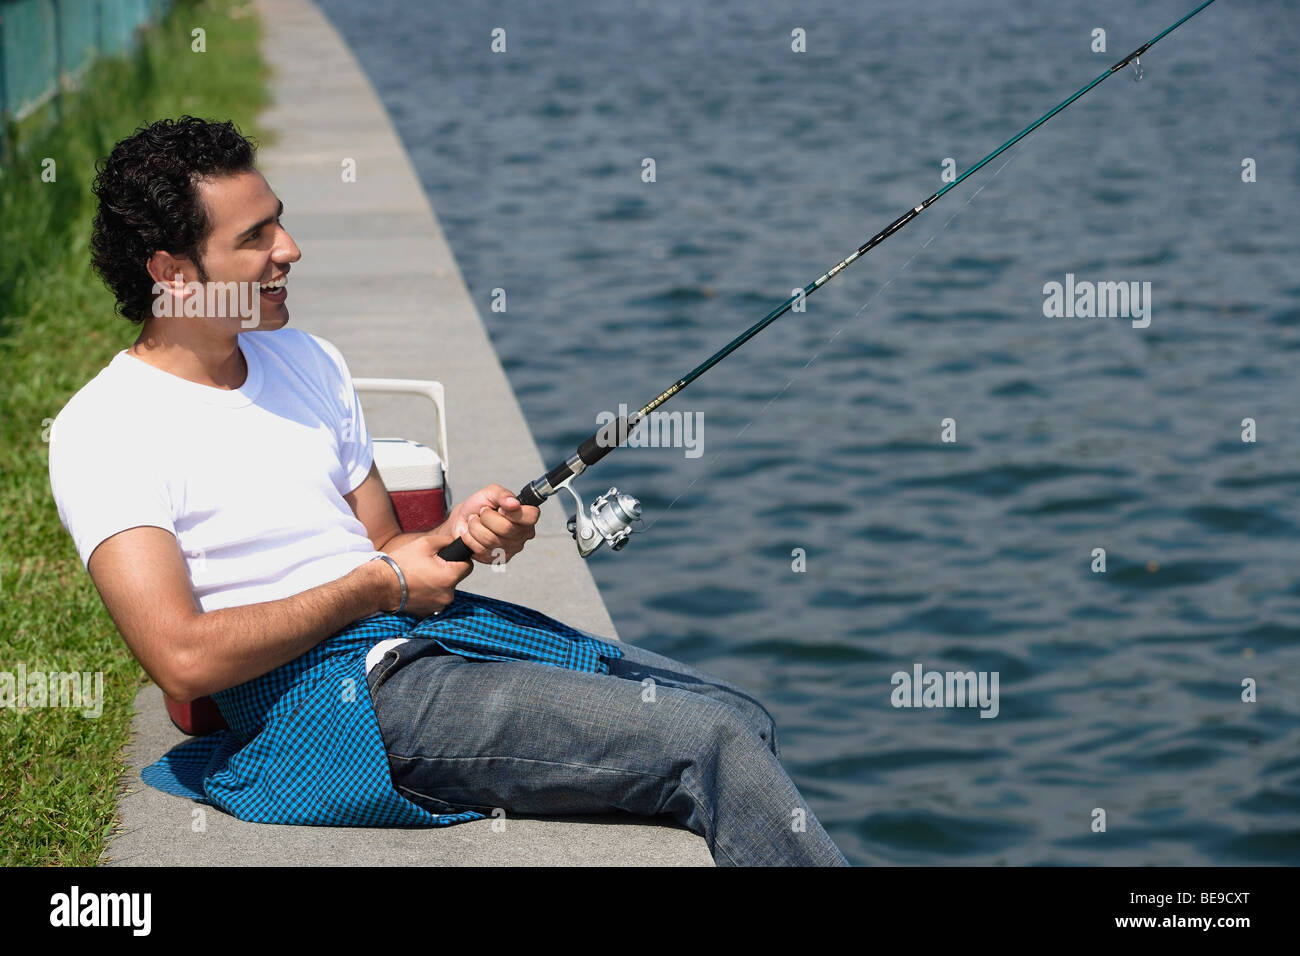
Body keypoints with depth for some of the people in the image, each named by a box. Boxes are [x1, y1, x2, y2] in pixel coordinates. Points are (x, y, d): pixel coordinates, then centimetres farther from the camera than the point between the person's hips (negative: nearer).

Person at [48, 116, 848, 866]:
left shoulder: (304, 360, 16)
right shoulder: (105, 431, -9)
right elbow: (184, 659, -19)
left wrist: (457, 534, -3)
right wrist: (372, 585, -10)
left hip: (435, 630, 9)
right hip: (335, 695, -9)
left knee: (744, 723, 1)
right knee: (707, 745, -17)